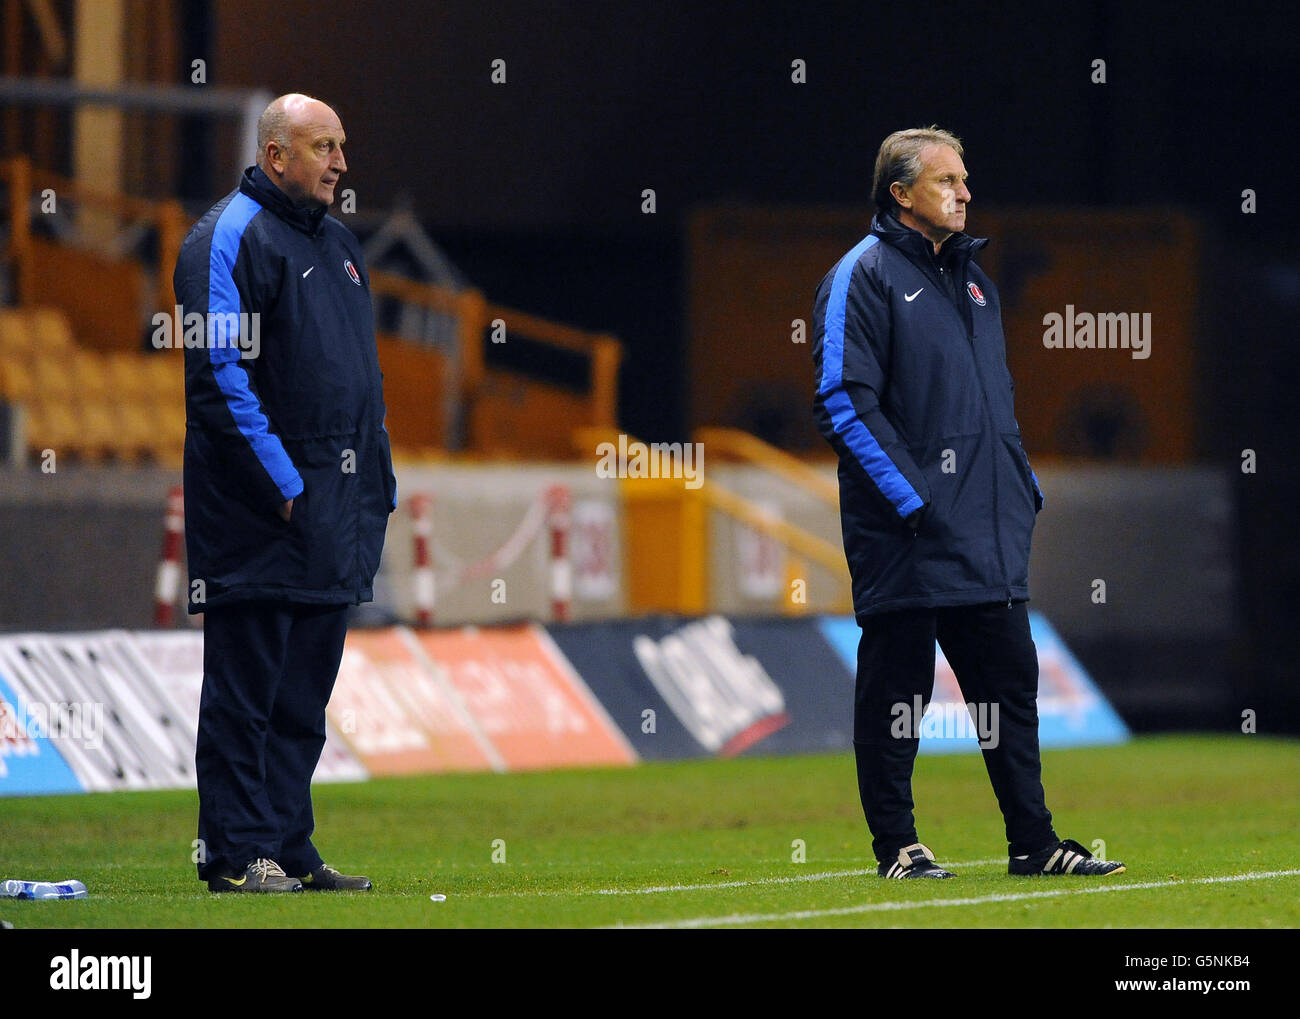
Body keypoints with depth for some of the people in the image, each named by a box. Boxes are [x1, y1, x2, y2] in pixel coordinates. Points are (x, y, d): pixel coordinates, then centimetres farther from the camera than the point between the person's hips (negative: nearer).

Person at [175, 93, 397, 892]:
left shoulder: (337, 242, 19)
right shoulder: (231, 239, -9)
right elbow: (220, 374, -16)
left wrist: (377, 486, 16)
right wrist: (283, 484, -19)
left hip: (338, 508, 8)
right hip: (263, 512, -8)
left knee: (304, 693, 10)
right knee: (246, 688, -5)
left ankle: (289, 849, 14)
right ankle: (235, 852, -2)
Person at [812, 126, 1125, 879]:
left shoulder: (971, 277, 19)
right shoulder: (865, 276, -6)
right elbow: (845, 402, -13)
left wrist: (1024, 487, 15)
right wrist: (910, 497, -18)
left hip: (991, 535, 8)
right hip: (905, 537, -7)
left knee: (1010, 682, 6)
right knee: (895, 692, -1)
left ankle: (1033, 843, 10)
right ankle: (897, 846, 5)